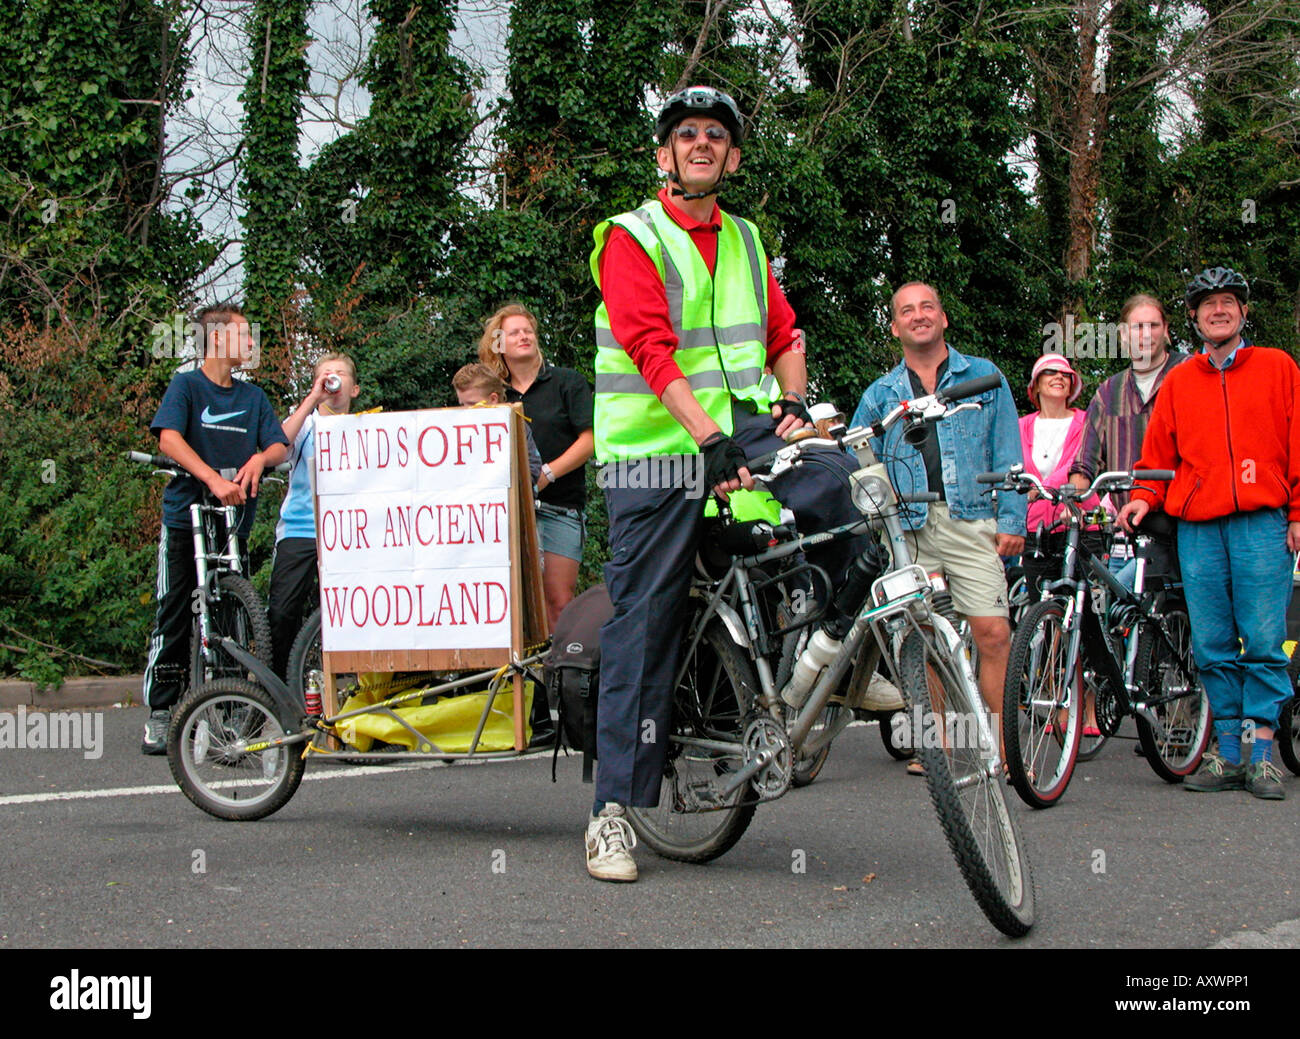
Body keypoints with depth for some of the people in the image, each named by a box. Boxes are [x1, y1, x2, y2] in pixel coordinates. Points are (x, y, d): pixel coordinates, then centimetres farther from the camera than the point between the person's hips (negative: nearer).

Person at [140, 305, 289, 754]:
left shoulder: (252, 397, 15)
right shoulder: (187, 385, 1)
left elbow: (280, 446, 8)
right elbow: (169, 438, -15)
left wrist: (259, 458, -17)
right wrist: (213, 479, -28)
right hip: (186, 517, -4)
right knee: (173, 617, -3)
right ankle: (160, 716, 1)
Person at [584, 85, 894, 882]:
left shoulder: (745, 241, 19)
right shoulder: (633, 239, -1)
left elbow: (783, 334, 17)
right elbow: (651, 350, -14)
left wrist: (793, 403, -4)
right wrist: (710, 439, -26)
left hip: (744, 431, 4)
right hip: (658, 450, -4)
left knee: (836, 482, -26)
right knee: (645, 624, -5)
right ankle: (616, 809, 1)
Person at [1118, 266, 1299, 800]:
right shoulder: (1177, 382, 16)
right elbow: (1158, 453, 19)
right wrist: (1144, 496, 2)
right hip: (1197, 527, 3)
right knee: (1212, 647, 2)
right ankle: (1227, 753, 8)